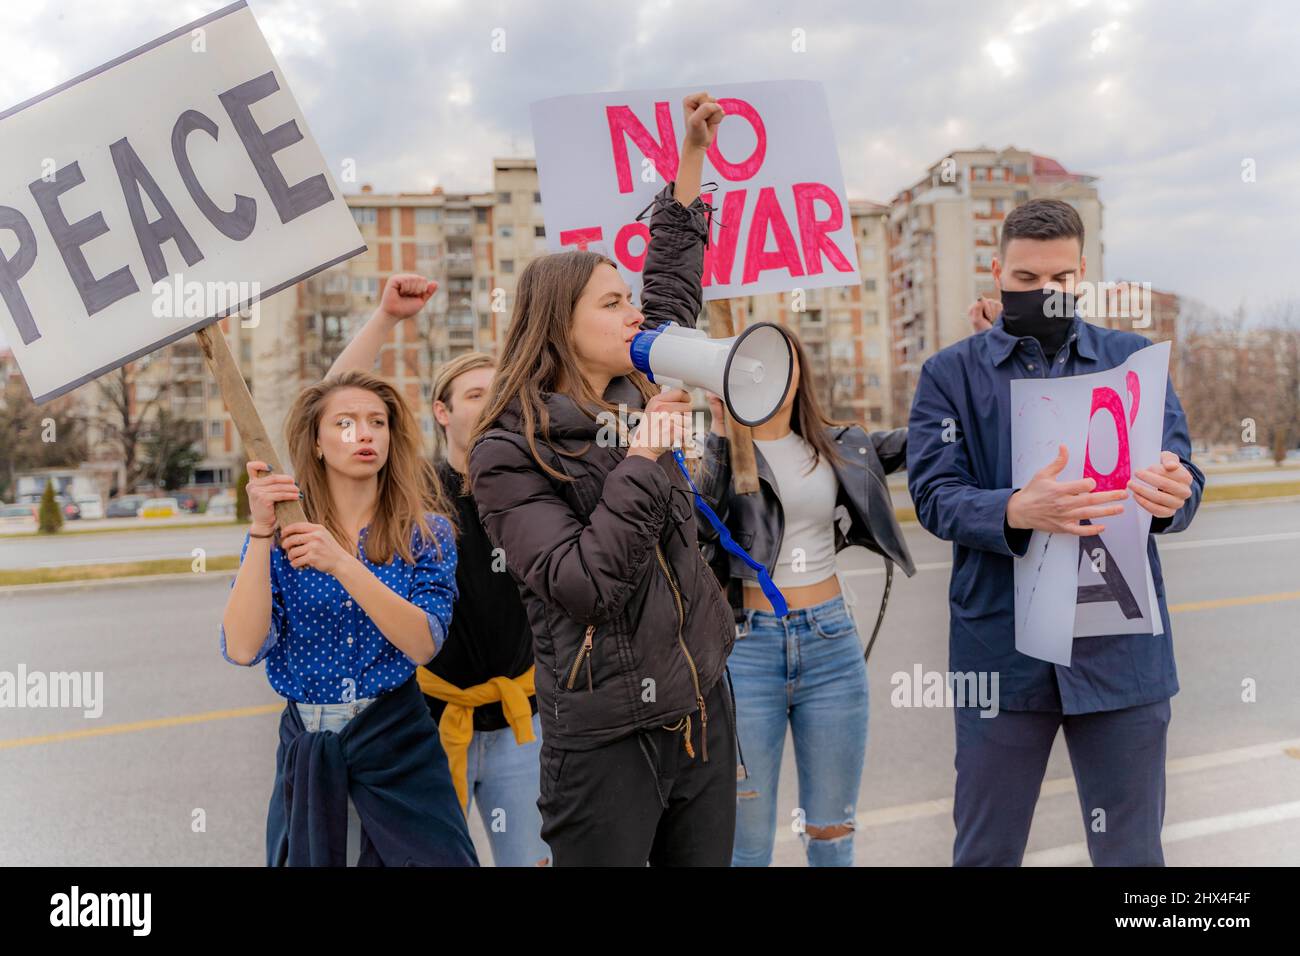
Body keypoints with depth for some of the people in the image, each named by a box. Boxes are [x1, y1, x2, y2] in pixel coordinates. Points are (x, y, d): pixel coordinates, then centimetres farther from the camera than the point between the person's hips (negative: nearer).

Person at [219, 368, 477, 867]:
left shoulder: (426, 532, -4)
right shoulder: (280, 535, -2)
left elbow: (424, 644, -18)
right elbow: (243, 649, -15)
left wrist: (341, 562, -29)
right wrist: (261, 531, -22)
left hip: (400, 747, -1)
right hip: (305, 751, 1)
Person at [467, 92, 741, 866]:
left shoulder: (638, 401, 6)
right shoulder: (510, 452, -12)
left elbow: (675, 286, 20)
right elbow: (583, 586, -23)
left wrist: (694, 153, 21)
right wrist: (643, 455, -20)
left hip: (704, 715, 7)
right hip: (607, 742, -6)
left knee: (706, 860, 17)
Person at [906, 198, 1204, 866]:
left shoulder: (1134, 360, 8)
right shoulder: (950, 374, 3)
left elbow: (1182, 477, -1)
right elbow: (935, 495, -8)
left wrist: (1169, 496, -26)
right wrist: (1019, 511, -28)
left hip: (1121, 649, 1)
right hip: (1002, 645, -1)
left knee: (1131, 850, 13)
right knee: (985, 851, 13)